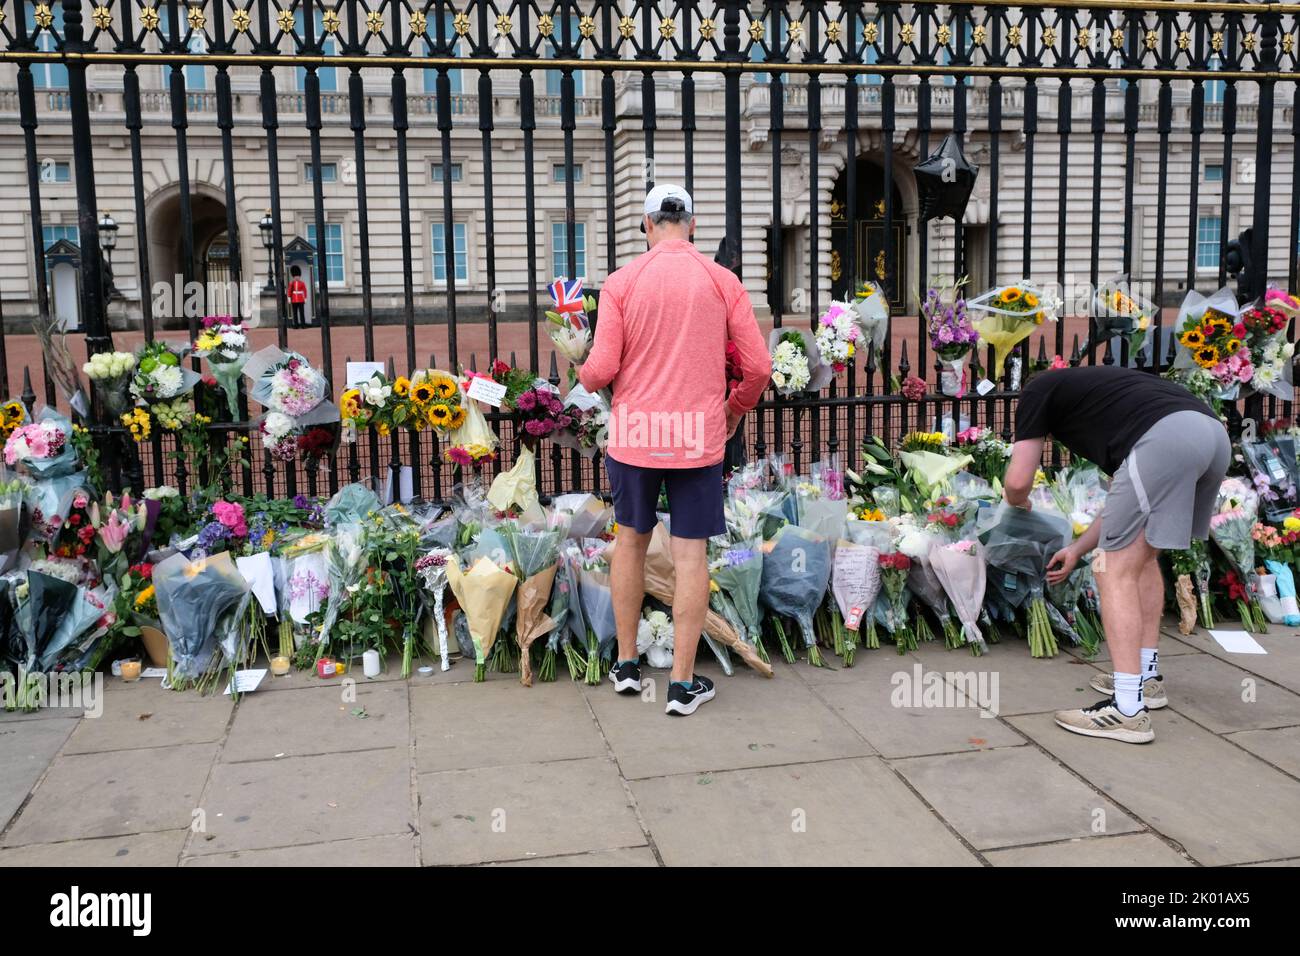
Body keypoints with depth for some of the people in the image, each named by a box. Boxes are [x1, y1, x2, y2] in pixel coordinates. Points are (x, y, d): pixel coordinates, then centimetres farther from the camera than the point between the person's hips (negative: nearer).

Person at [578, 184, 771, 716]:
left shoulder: (621, 282, -3)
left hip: (634, 432, 1)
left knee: (631, 539, 18)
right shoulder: (722, 281, 0)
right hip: (699, 436, 0)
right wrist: (733, 412, 16)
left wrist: (583, 376, 15)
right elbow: (758, 367, -2)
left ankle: (626, 665, 27)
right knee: (690, 553, 5)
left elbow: (601, 369, -8)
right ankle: (683, 683, 9)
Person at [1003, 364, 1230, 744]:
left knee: (1116, 569, 1)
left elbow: (1018, 482, 14)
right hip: (1214, 434, 8)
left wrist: (1017, 502, 38)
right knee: (1142, 556, 25)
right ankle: (1147, 677, 32)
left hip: (1164, 438, -8)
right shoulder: (1097, 389, 40)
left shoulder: (1039, 389, 22)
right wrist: (1077, 549, 50)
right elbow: (1128, 501, 42)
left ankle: (1128, 709, 0)